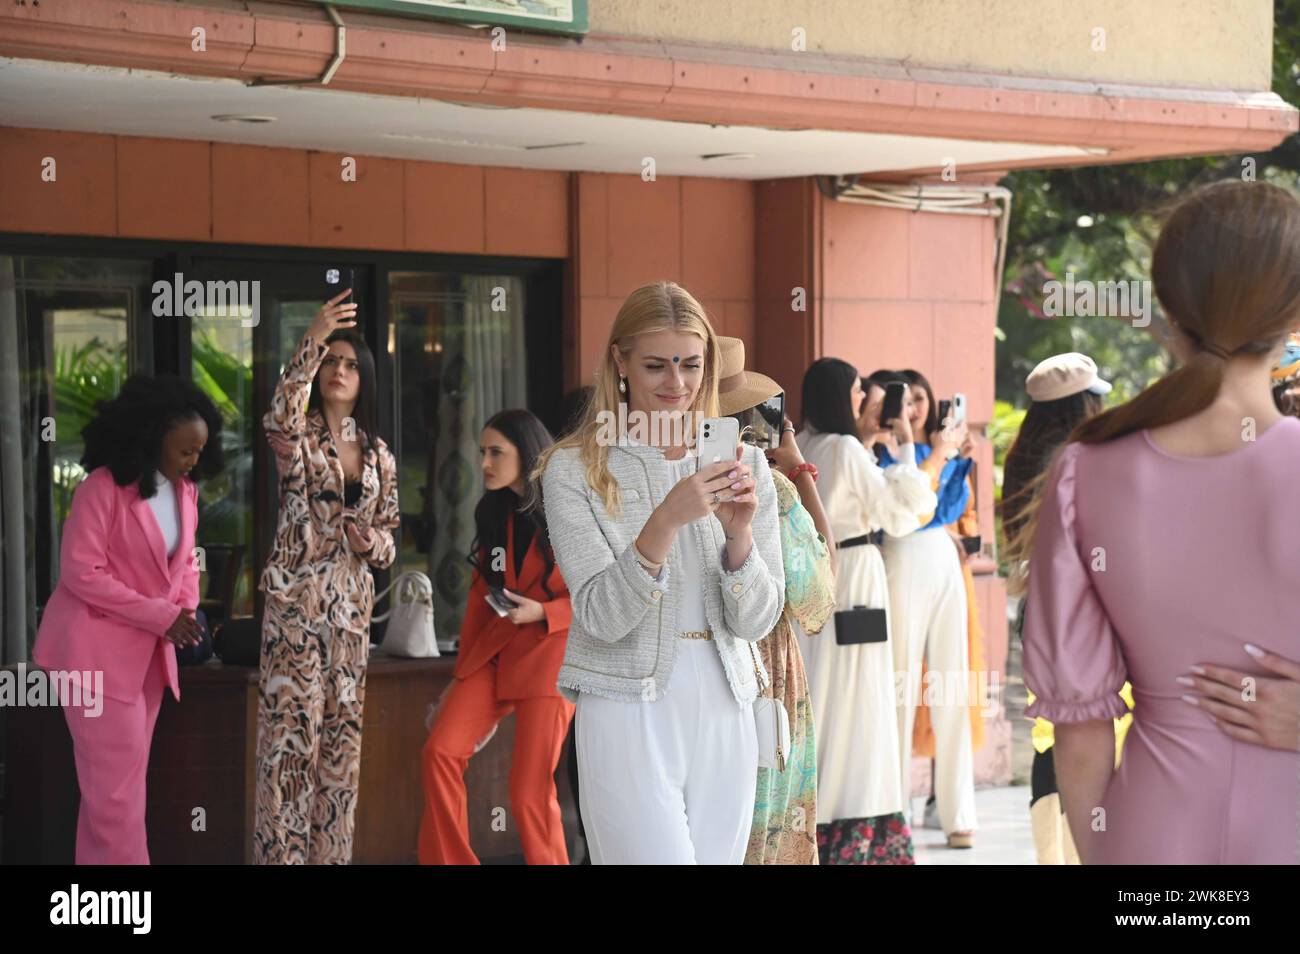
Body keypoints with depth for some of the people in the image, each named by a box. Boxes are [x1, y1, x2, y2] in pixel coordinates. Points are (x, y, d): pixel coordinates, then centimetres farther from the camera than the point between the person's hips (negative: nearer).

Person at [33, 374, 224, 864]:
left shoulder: (185, 491, 7)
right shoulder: (102, 489, -17)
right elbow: (81, 573, -20)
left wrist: (186, 610, -4)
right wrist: (162, 616, -21)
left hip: (149, 652, 8)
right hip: (98, 649, -8)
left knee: (119, 781, 12)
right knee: (116, 785, -8)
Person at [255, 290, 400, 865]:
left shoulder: (378, 453, 13)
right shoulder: (300, 435, -2)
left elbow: (389, 537, 18)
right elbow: (279, 417, -28)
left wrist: (373, 542, -6)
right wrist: (313, 340, -34)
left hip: (352, 604, 5)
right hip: (297, 598, -5)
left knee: (341, 736, 7)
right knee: (290, 731, -8)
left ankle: (329, 854, 14)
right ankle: (281, 853, -5)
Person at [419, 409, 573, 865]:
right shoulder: (494, 514, 15)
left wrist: (542, 612, -17)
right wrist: (464, 666, 15)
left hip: (548, 656, -6)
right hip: (491, 653, 6)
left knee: (529, 792, -7)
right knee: (440, 752, -12)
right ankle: (448, 860, -4)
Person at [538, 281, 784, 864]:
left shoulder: (744, 463, 7)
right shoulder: (574, 470, -2)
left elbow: (757, 620, 4)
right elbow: (602, 617, -12)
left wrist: (739, 533, -15)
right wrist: (665, 520, -26)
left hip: (724, 714, 4)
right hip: (629, 715, -4)